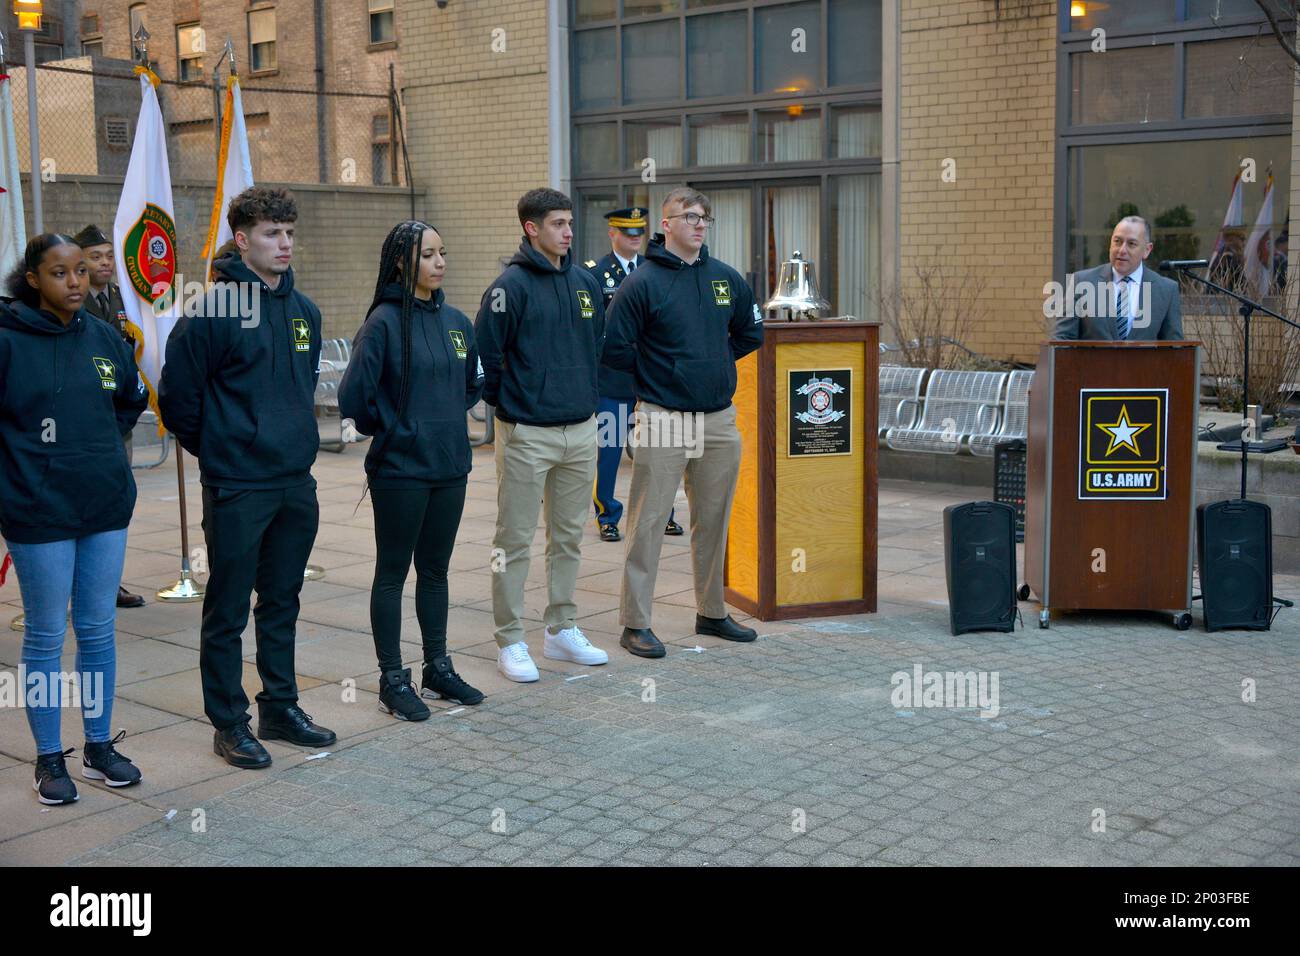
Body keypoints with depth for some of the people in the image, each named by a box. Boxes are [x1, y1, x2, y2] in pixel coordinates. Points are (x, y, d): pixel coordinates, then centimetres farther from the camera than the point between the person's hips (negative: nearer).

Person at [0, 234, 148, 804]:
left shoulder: (103, 338, 5)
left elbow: (133, 399, 23)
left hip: (107, 507, 5)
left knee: (99, 631, 12)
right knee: (46, 636, 5)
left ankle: (99, 747, 25)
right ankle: (49, 759, 18)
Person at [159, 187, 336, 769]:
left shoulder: (304, 310, 8)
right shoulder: (214, 310, -13)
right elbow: (177, 395, -8)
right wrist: (218, 450, 1)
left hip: (297, 482, 6)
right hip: (237, 489, -6)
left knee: (282, 604, 16)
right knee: (228, 611, 4)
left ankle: (281, 708, 28)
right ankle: (229, 724, 15)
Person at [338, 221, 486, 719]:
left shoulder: (455, 321, 7)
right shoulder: (385, 321, -13)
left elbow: (474, 384, 21)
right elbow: (353, 396, -16)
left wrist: (447, 419, 10)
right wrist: (389, 428, -5)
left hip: (450, 467, 6)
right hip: (400, 470, -6)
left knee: (435, 570, 15)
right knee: (393, 573, 5)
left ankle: (438, 668, 27)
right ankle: (393, 679, 14)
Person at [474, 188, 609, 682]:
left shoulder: (585, 283, 9)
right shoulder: (511, 285, -11)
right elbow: (484, 351, -10)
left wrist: (587, 393, 14)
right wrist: (503, 401, -4)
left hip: (581, 429, 6)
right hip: (527, 433, -6)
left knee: (569, 536, 14)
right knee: (515, 540, 2)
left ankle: (562, 630, 26)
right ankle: (511, 642, 11)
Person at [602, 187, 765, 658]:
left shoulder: (727, 279, 8)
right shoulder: (642, 283, -8)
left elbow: (751, 332, 22)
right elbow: (616, 348, -7)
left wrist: (715, 362, 12)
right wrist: (656, 375, -1)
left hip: (720, 420, 5)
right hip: (662, 420, -5)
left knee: (714, 522, 13)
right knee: (648, 523, -2)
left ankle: (712, 612, 27)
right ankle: (636, 623, 6)